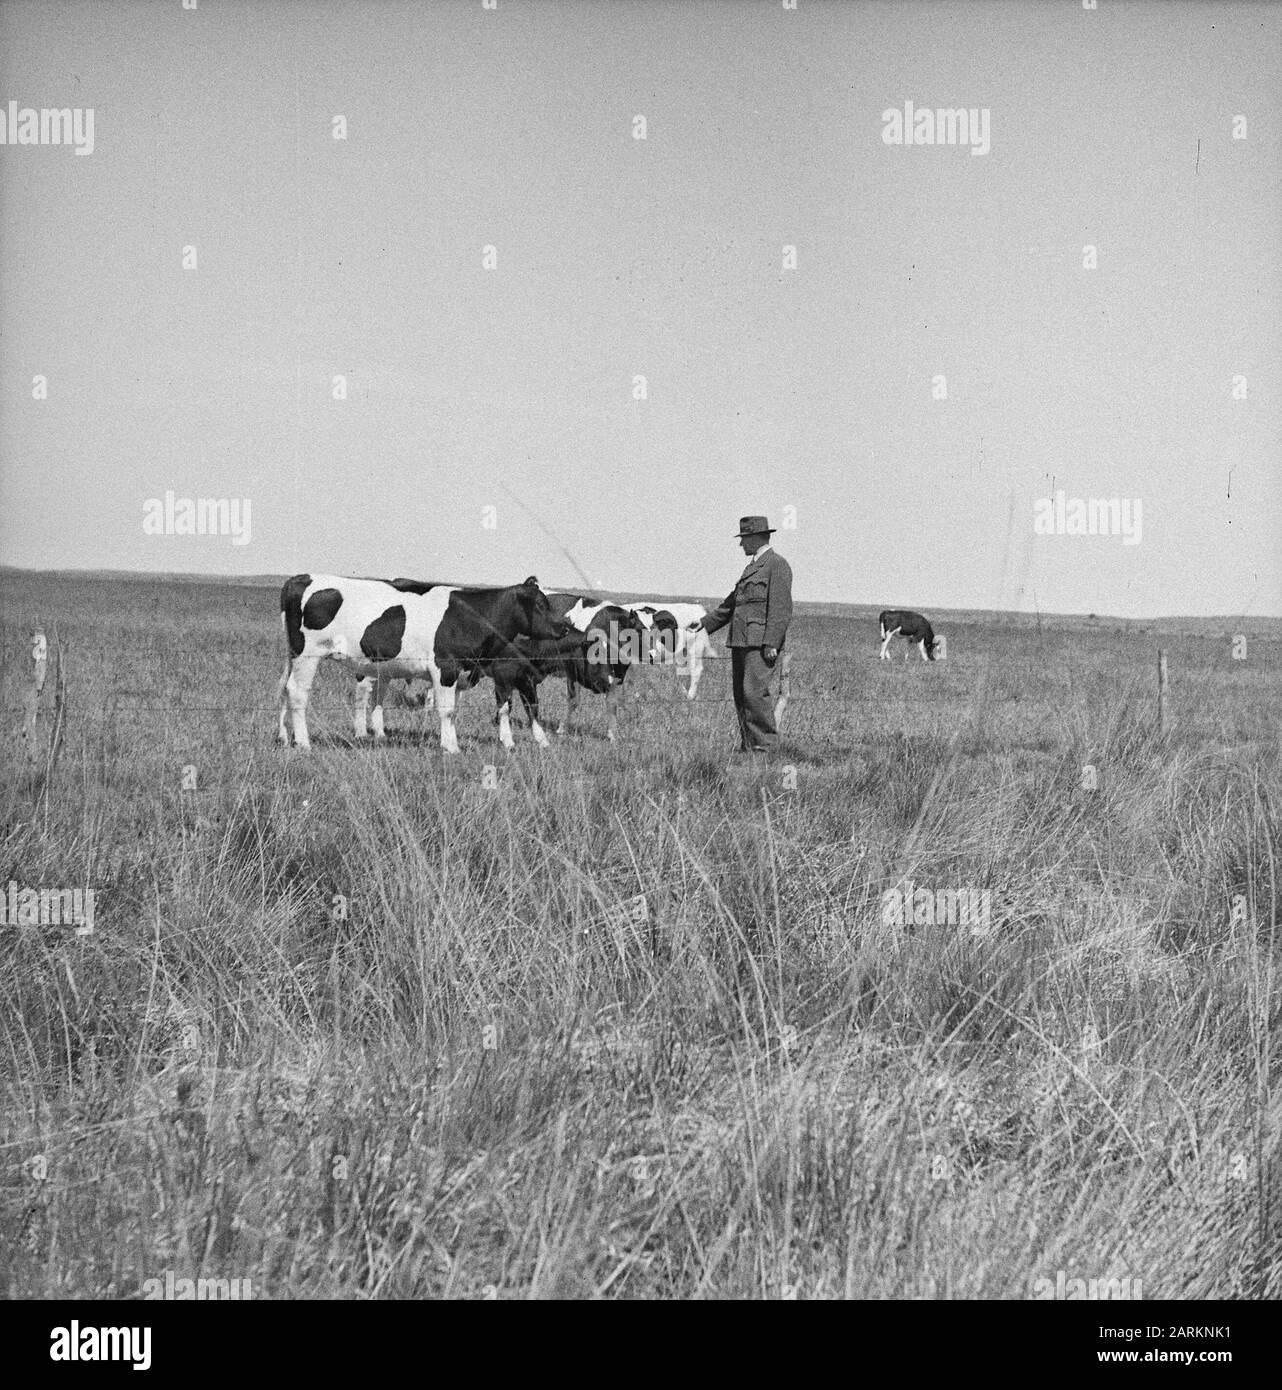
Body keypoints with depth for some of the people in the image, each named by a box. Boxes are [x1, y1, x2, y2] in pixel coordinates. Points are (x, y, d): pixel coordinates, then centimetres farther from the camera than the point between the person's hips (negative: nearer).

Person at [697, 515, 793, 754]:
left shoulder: (777, 565, -6)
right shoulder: (753, 566, 24)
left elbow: (781, 608, -14)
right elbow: (732, 602, 32)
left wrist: (771, 644, -21)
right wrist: (706, 623, 29)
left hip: (761, 643, -9)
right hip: (741, 641, 9)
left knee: (754, 691, -17)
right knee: (741, 696, 6)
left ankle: (767, 743, -12)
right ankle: (749, 745, 9)